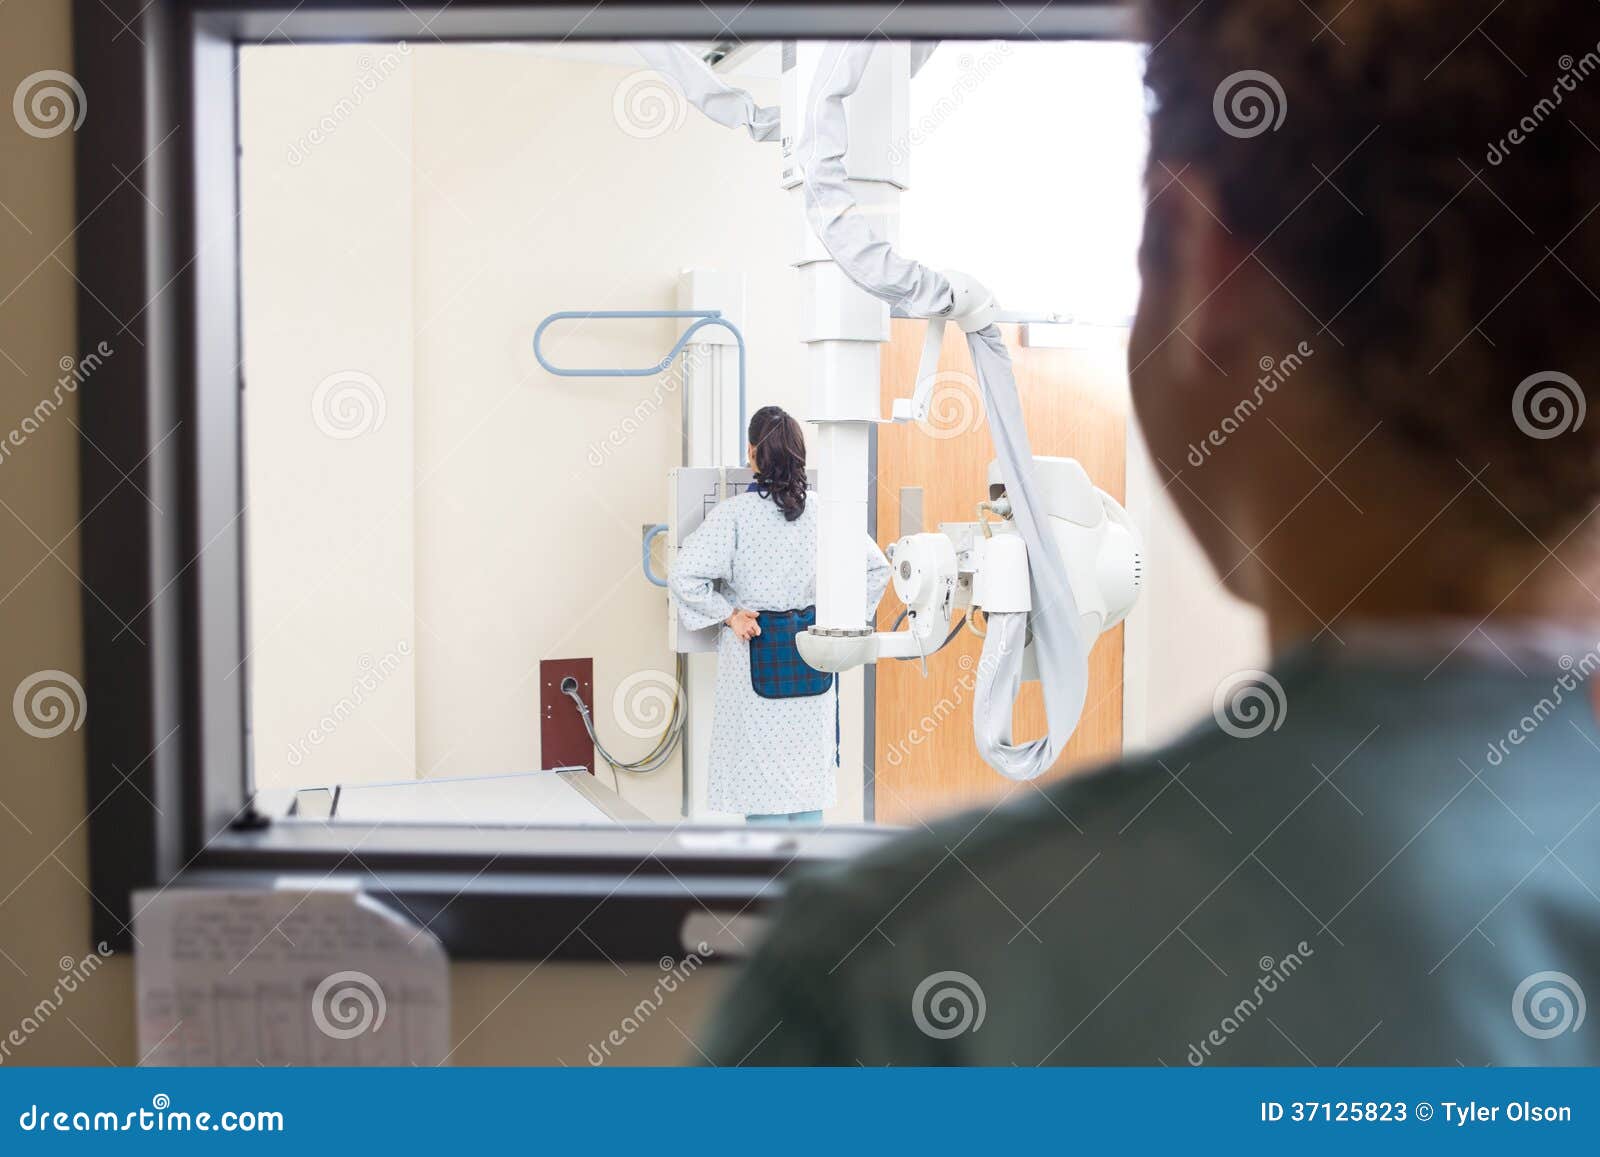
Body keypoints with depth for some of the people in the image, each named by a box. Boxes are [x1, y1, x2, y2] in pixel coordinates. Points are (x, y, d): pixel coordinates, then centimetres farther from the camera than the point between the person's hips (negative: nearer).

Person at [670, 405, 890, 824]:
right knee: (808, 765, 12)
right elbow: (877, 568, 6)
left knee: (761, 773, 3)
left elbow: (684, 575, -19)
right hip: (811, 657, 4)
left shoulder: (734, 514, -11)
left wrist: (727, 614, -8)